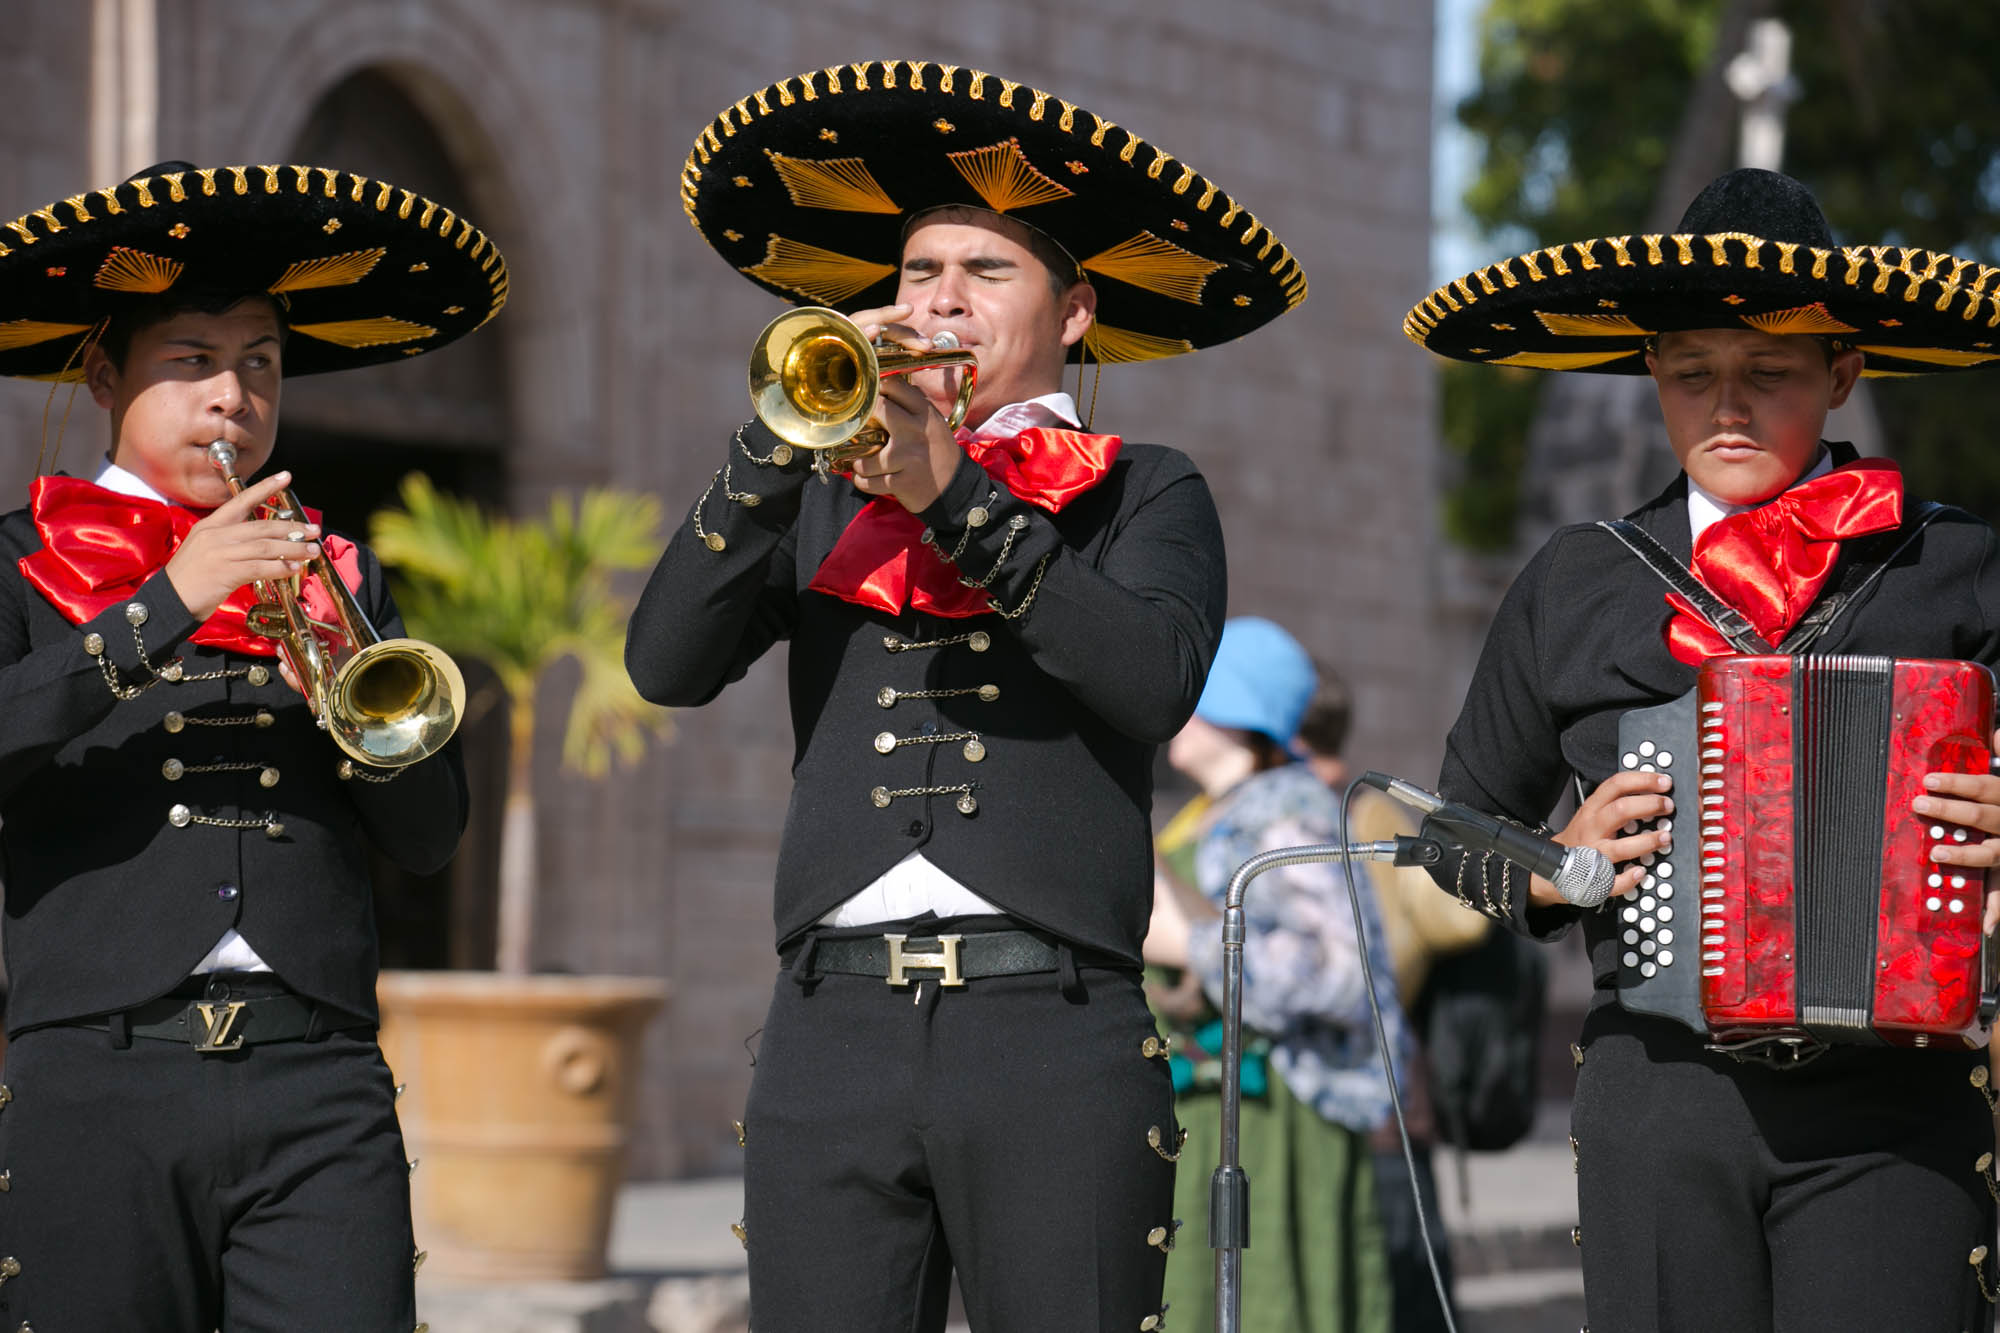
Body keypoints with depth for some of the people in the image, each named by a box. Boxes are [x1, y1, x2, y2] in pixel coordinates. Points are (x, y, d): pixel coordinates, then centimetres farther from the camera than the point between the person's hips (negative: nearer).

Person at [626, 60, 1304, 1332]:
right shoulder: (824, 499, 19)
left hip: (1054, 1029, -2)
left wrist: (958, 495, -12)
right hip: (832, 1025, 3)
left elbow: (1154, 680, -8)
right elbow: (667, 665, 4)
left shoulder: (1146, 494, 12)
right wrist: (781, 442, -4)